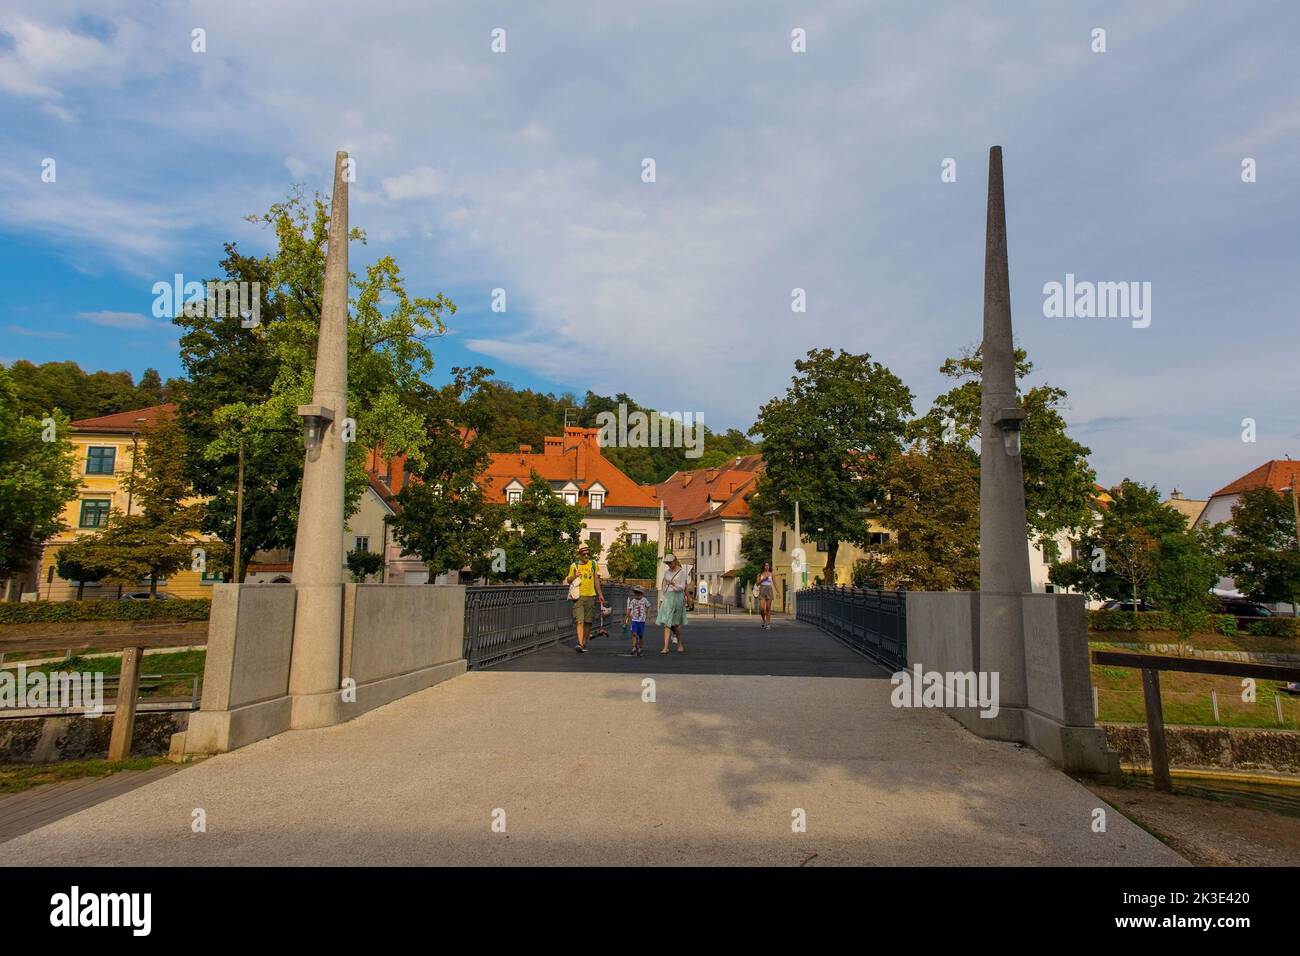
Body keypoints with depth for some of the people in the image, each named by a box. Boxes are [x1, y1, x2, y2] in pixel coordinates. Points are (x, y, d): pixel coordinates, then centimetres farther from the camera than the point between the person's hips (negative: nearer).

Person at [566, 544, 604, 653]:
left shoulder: (593, 564, 10)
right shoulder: (574, 566, 6)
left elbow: (596, 580, 15)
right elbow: (568, 581, 12)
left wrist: (600, 594, 11)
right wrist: (574, 576, -9)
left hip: (590, 596, 2)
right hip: (578, 596, -2)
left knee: (588, 622, 5)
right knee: (580, 621, -13)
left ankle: (584, 643, 17)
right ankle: (580, 644, -22)